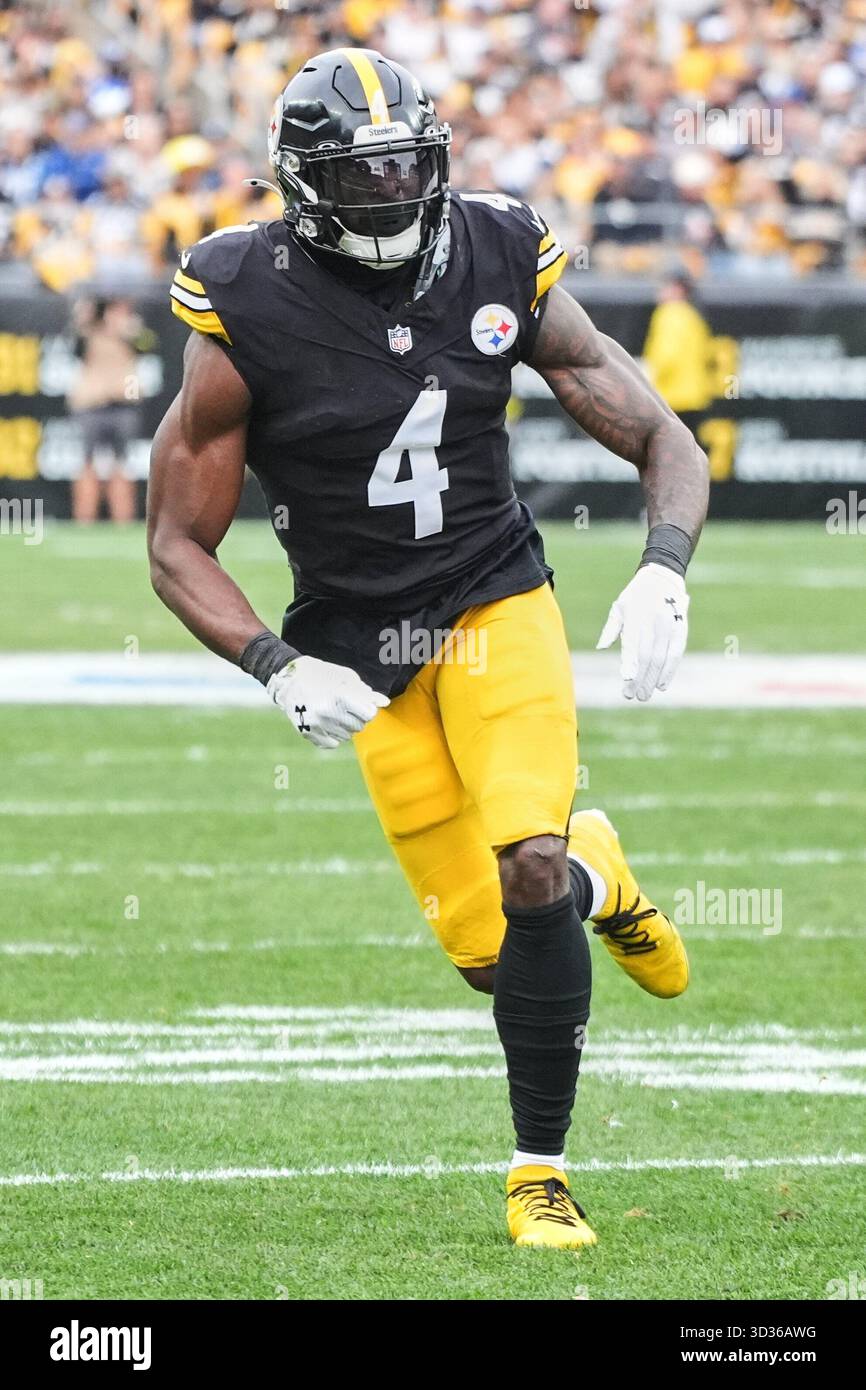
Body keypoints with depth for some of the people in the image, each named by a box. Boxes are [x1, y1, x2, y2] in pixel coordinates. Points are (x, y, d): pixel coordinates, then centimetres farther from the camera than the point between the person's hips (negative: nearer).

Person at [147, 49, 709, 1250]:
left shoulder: (500, 264, -7)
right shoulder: (247, 316, -13)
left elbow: (665, 444, -2)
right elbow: (179, 549, -7)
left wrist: (664, 576, -22)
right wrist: (281, 671, -23)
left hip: (497, 606, 0)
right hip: (361, 649, 0)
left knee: (530, 868, -23)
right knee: (492, 953, -1)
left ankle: (543, 1173, -6)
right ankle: (594, 876, 37)